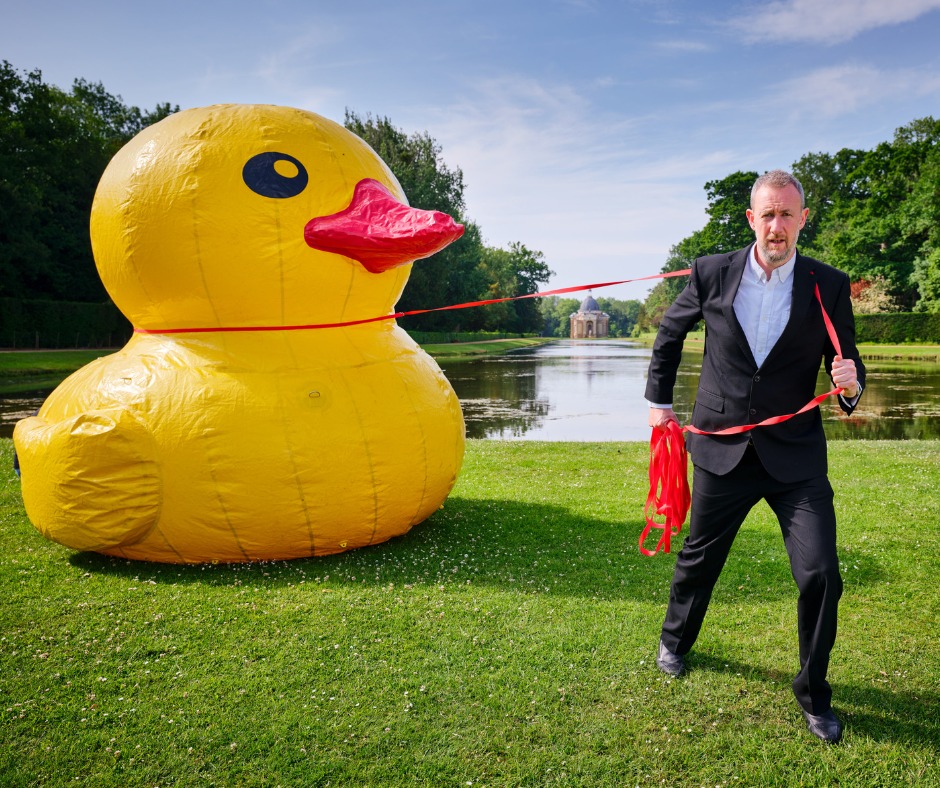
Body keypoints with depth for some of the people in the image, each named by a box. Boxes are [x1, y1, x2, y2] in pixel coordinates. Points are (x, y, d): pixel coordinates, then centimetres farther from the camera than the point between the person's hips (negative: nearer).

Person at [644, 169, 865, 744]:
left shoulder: (829, 286, -3)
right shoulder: (712, 273, -2)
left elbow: (847, 362, 3)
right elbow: (670, 332, 14)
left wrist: (850, 381, -21)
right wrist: (659, 399, 13)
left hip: (796, 458, 0)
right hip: (722, 449, 1)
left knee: (821, 575, -5)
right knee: (699, 559, 16)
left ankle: (814, 695, 20)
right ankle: (676, 640, 46)